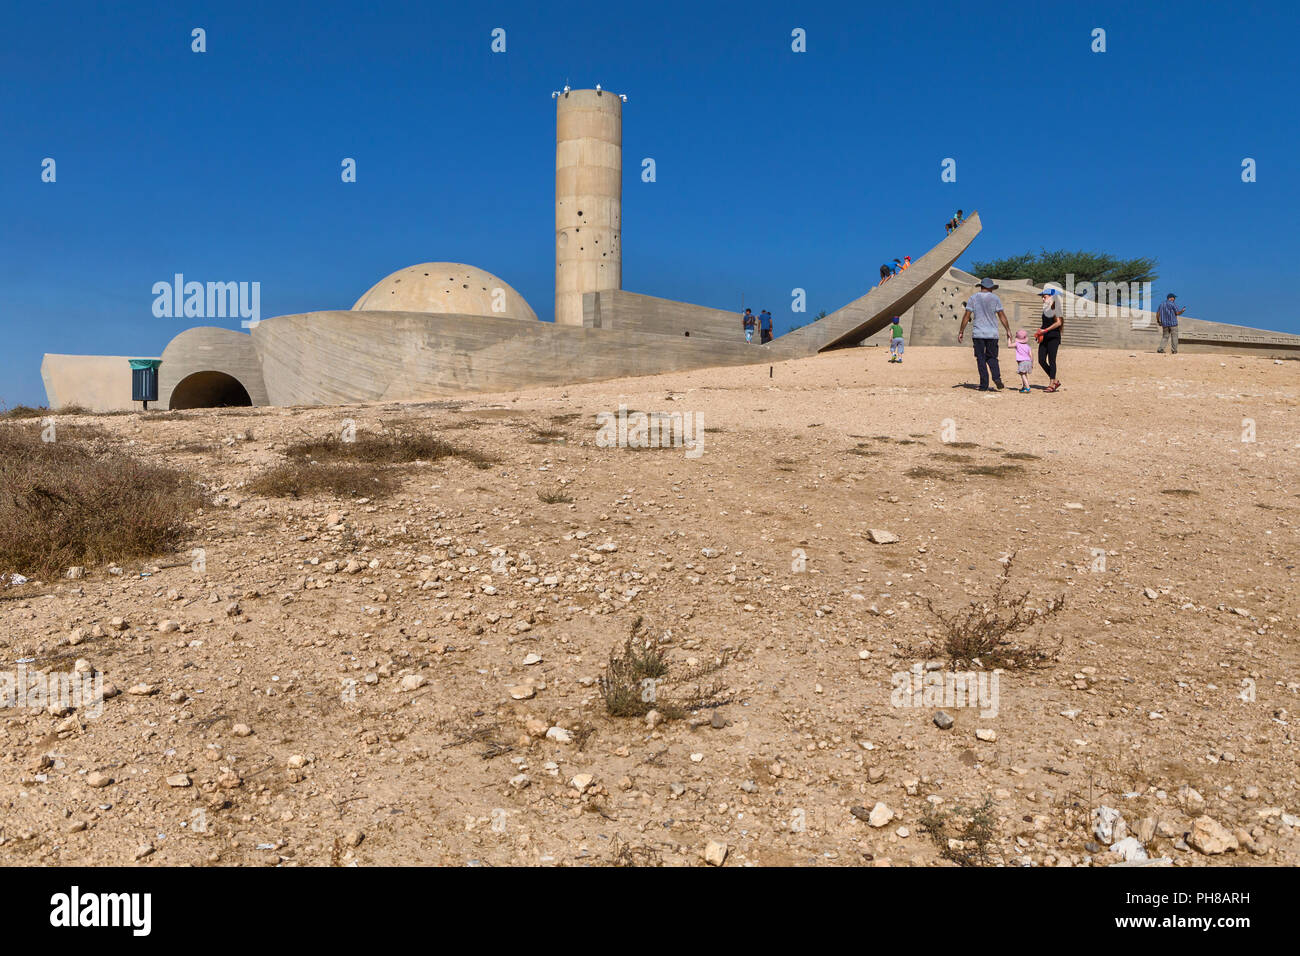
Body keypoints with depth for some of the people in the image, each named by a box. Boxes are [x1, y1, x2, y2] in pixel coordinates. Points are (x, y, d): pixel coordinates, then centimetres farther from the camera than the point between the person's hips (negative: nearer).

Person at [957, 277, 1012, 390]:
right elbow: (1002, 316, 2)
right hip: (992, 334, 1)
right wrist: (1008, 330, 8)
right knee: (992, 357, 12)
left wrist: (961, 331, 3)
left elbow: (967, 315, -1)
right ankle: (997, 378, -12)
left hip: (978, 334, -1)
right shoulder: (995, 298, 3)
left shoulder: (973, 298, 3)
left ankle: (984, 385, -2)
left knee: (981, 359, 2)